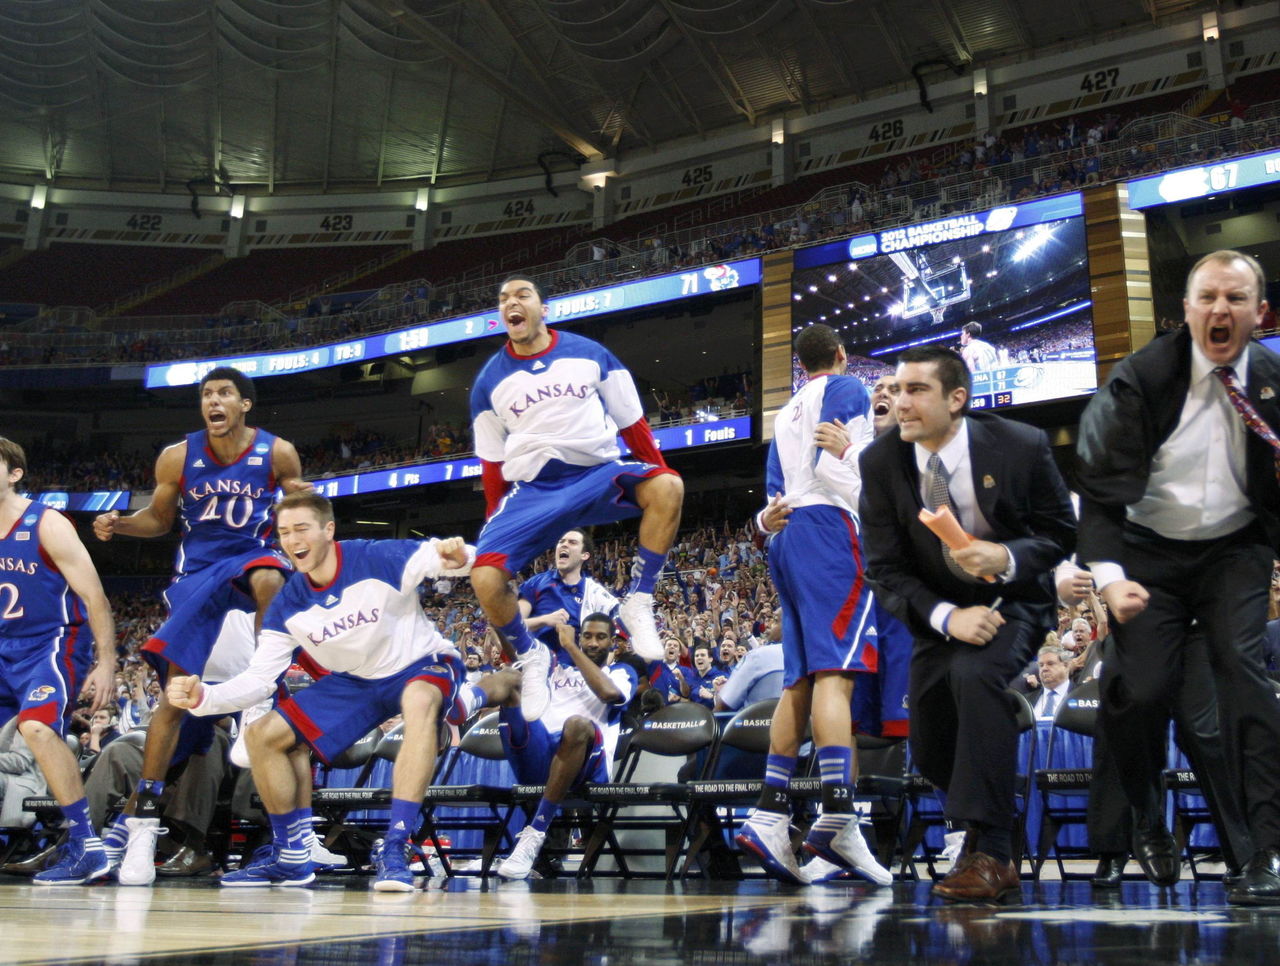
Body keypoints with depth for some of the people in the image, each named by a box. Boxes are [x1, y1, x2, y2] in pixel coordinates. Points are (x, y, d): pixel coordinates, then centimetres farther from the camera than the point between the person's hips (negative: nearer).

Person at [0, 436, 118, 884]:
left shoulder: (47, 525, -12)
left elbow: (95, 598, -13)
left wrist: (106, 666, -18)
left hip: (55, 644, -8)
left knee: (36, 726, -30)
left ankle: (86, 845, -22)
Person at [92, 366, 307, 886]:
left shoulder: (277, 452, -7)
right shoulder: (178, 457, -4)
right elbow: (158, 519, 9)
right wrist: (119, 523, -11)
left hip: (251, 553, -1)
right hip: (197, 567, 1)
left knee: (269, 580, -41)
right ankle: (141, 814, -2)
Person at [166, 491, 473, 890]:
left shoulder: (378, 559, -24)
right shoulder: (287, 607, -8)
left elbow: (453, 556, -28)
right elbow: (258, 679, -7)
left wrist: (457, 557, -54)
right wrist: (202, 697, -26)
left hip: (420, 666, -6)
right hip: (355, 681, 6)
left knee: (420, 701, -42)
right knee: (262, 735, -3)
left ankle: (394, 849, -37)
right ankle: (291, 857, 12)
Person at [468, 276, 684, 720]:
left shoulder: (589, 354, 2)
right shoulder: (490, 380, 6)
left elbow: (632, 423, 7)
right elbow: (492, 464, 12)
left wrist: (656, 477, 1)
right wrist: (496, 524, 9)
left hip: (598, 473, -1)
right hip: (532, 488, 1)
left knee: (667, 487, -32)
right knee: (485, 577, -23)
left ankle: (638, 604, -17)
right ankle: (531, 656, 5)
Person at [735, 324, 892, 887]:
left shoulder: (785, 414, 29)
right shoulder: (844, 389, 5)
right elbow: (829, 464, -10)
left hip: (789, 539, 8)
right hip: (829, 529, -8)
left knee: (800, 680, 5)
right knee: (835, 669, -18)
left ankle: (769, 817, -1)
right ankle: (838, 819, -28)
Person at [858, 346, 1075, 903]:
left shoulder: (1021, 446, -18)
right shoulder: (880, 461, -14)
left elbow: (1062, 533, -8)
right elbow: (885, 570, -11)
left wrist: (1006, 558, -30)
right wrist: (946, 617, -28)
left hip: (1012, 598, -3)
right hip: (938, 611, 4)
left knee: (974, 672, -34)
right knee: (930, 752, 1)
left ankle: (990, 854, -27)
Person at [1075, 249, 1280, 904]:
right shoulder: (1141, 377, -12)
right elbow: (1102, 486, -15)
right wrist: (1108, 576, -28)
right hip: (1151, 553, -1)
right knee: (1141, 686, -13)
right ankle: (1146, 820, 17)